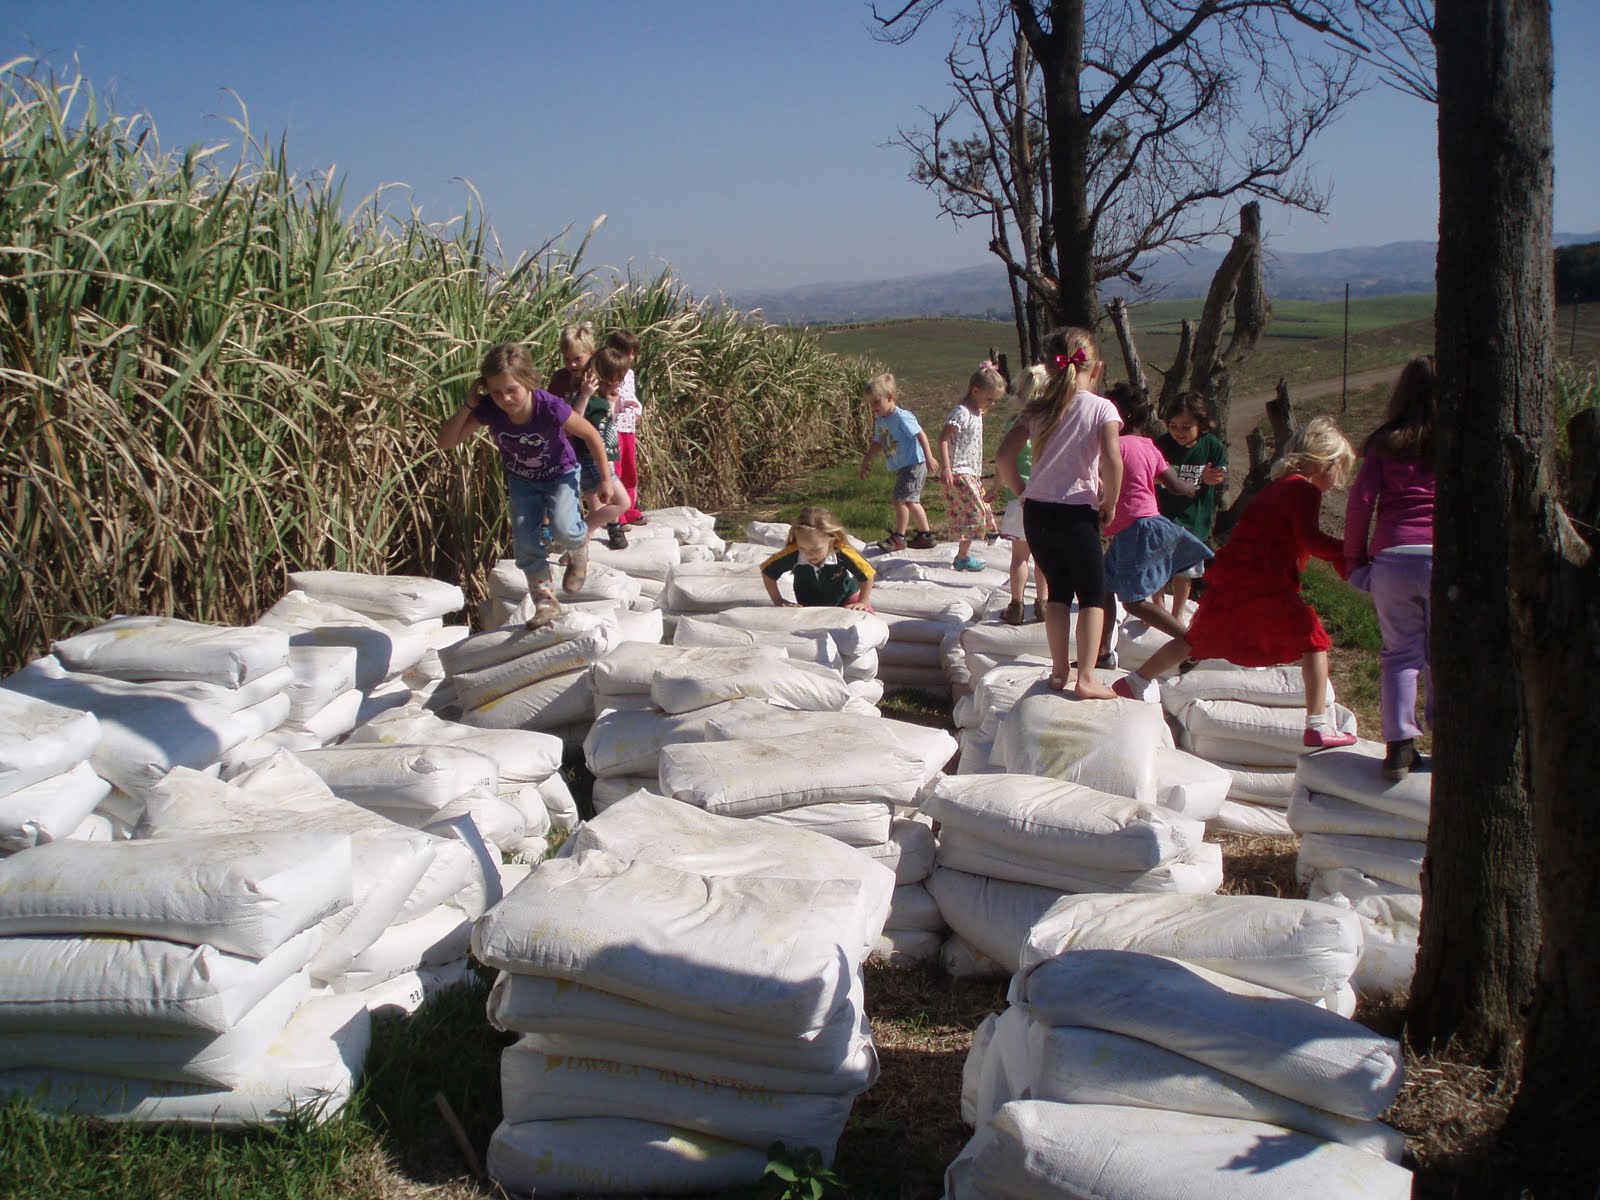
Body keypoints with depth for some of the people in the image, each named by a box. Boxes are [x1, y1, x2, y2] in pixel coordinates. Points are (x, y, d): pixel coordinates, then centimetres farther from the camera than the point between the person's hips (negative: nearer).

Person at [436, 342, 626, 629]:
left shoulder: (550, 408, -35)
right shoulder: (489, 411, -26)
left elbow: (590, 434, -20)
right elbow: (445, 442, -21)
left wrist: (606, 478, -11)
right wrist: (468, 407, -33)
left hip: (560, 473, -3)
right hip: (521, 479, 3)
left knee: (563, 528, -26)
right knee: (525, 544, -2)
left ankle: (579, 551, 11)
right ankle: (545, 602, 17)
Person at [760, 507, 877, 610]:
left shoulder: (842, 554, -37)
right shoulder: (792, 554, -34)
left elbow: (867, 574, -19)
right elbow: (767, 571, -16)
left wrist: (862, 603, -17)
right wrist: (778, 601, -13)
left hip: (845, 597, -1)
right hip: (809, 604, 1)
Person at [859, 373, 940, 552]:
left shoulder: (902, 417, -19)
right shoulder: (880, 421, 7)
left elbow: (920, 435, -20)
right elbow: (877, 443, 20)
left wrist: (929, 457, -24)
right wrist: (866, 460, 16)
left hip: (914, 465, -10)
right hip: (902, 468, 10)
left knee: (900, 499, -11)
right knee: (911, 501, 16)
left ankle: (898, 537, -1)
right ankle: (925, 535, 27)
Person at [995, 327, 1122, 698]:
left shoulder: (1036, 409, 5)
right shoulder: (1101, 408, -7)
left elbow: (1003, 457, -2)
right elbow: (1112, 461, -21)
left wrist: (1023, 493, 11)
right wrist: (1109, 503, -6)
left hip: (1036, 512, 4)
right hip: (1077, 514, -4)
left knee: (1058, 591, 18)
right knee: (1092, 595, 8)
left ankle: (1059, 670, 19)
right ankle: (1086, 678, 2)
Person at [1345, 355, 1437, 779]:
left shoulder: (1386, 442, 8)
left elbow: (1361, 497, 1)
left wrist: (1355, 558, 7)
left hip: (1392, 558, 0)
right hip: (1448, 559, 0)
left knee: (1400, 653, 7)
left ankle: (1399, 745, 0)